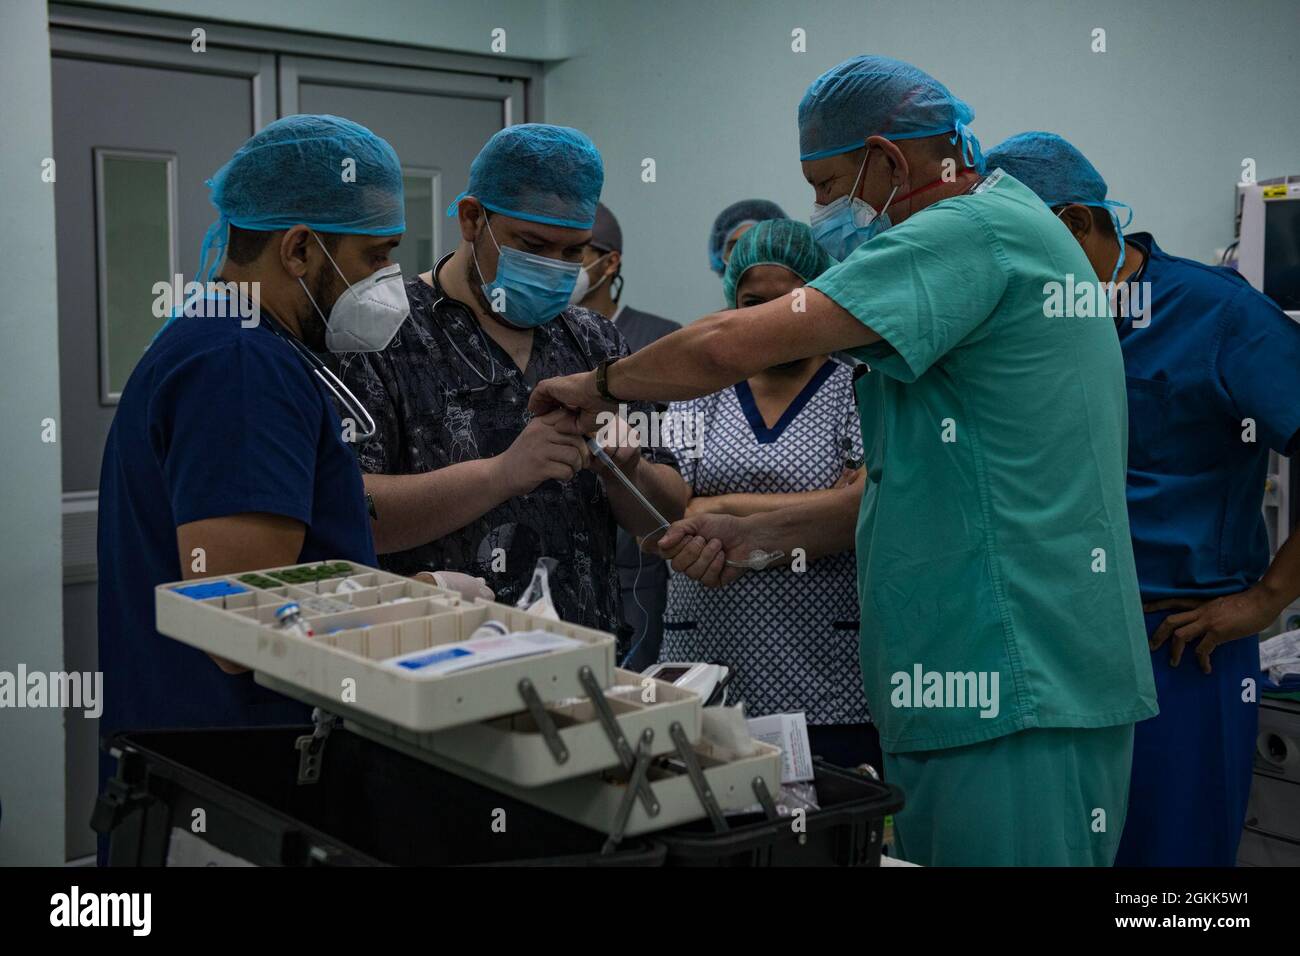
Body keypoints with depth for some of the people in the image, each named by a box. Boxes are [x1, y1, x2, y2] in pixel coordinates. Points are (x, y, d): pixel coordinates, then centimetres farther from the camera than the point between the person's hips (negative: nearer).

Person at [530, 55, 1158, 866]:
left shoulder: (976, 229, -14)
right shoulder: (1010, 235, 19)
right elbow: (920, 490, 19)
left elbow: (731, 345, -22)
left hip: (1017, 692, -10)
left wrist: (599, 385, -4)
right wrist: (758, 538, 9)